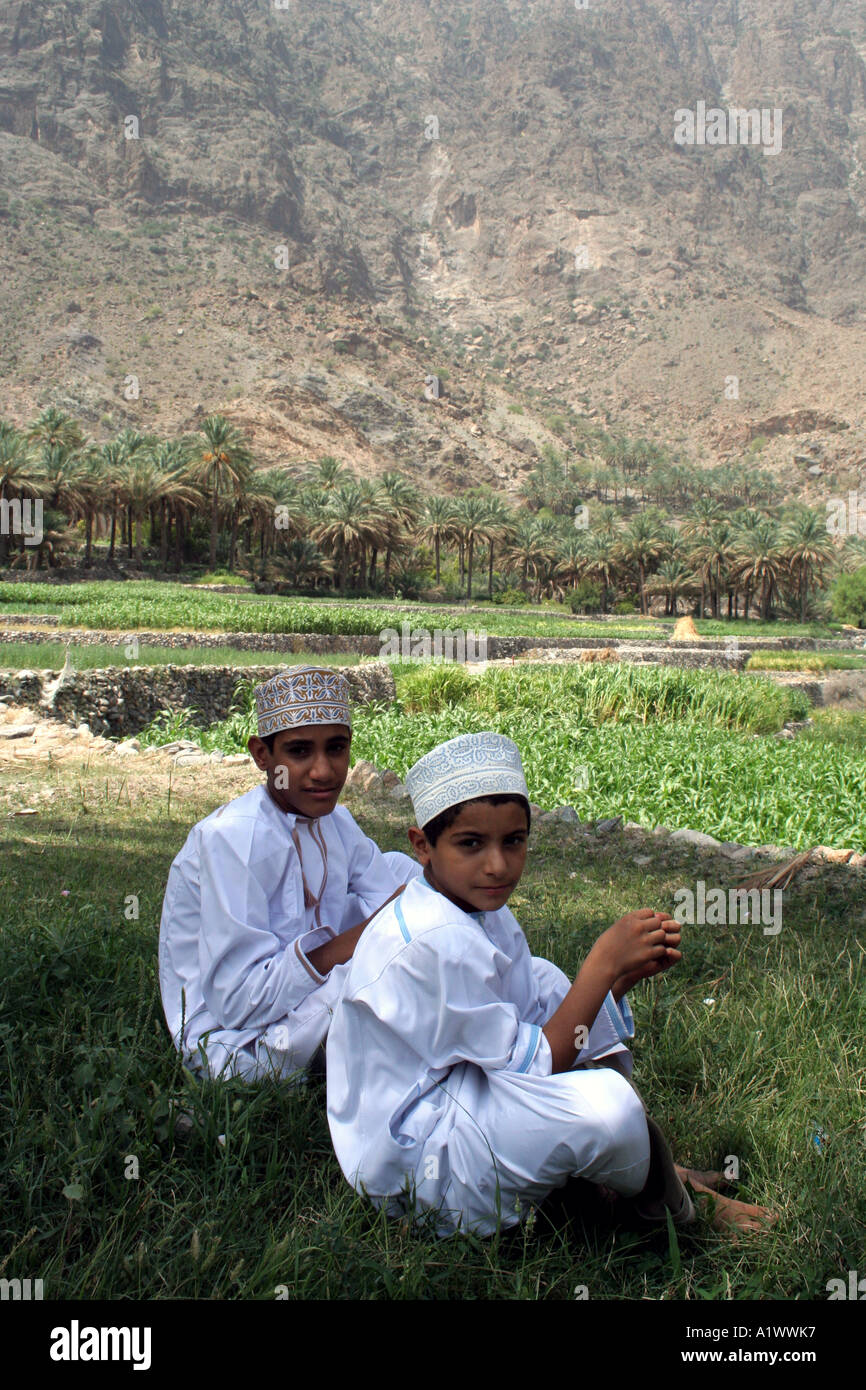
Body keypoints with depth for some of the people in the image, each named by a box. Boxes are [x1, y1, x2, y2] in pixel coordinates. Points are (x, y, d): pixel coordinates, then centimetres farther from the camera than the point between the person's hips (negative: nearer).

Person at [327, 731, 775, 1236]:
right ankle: (655, 1196, 5)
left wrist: (627, 971, -9)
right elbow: (536, 1068, -21)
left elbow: (546, 1017, 4)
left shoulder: (481, 911, 3)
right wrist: (604, 964, -20)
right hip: (414, 1170, -10)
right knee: (603, 1103, -32)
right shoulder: (434, 944, -27)